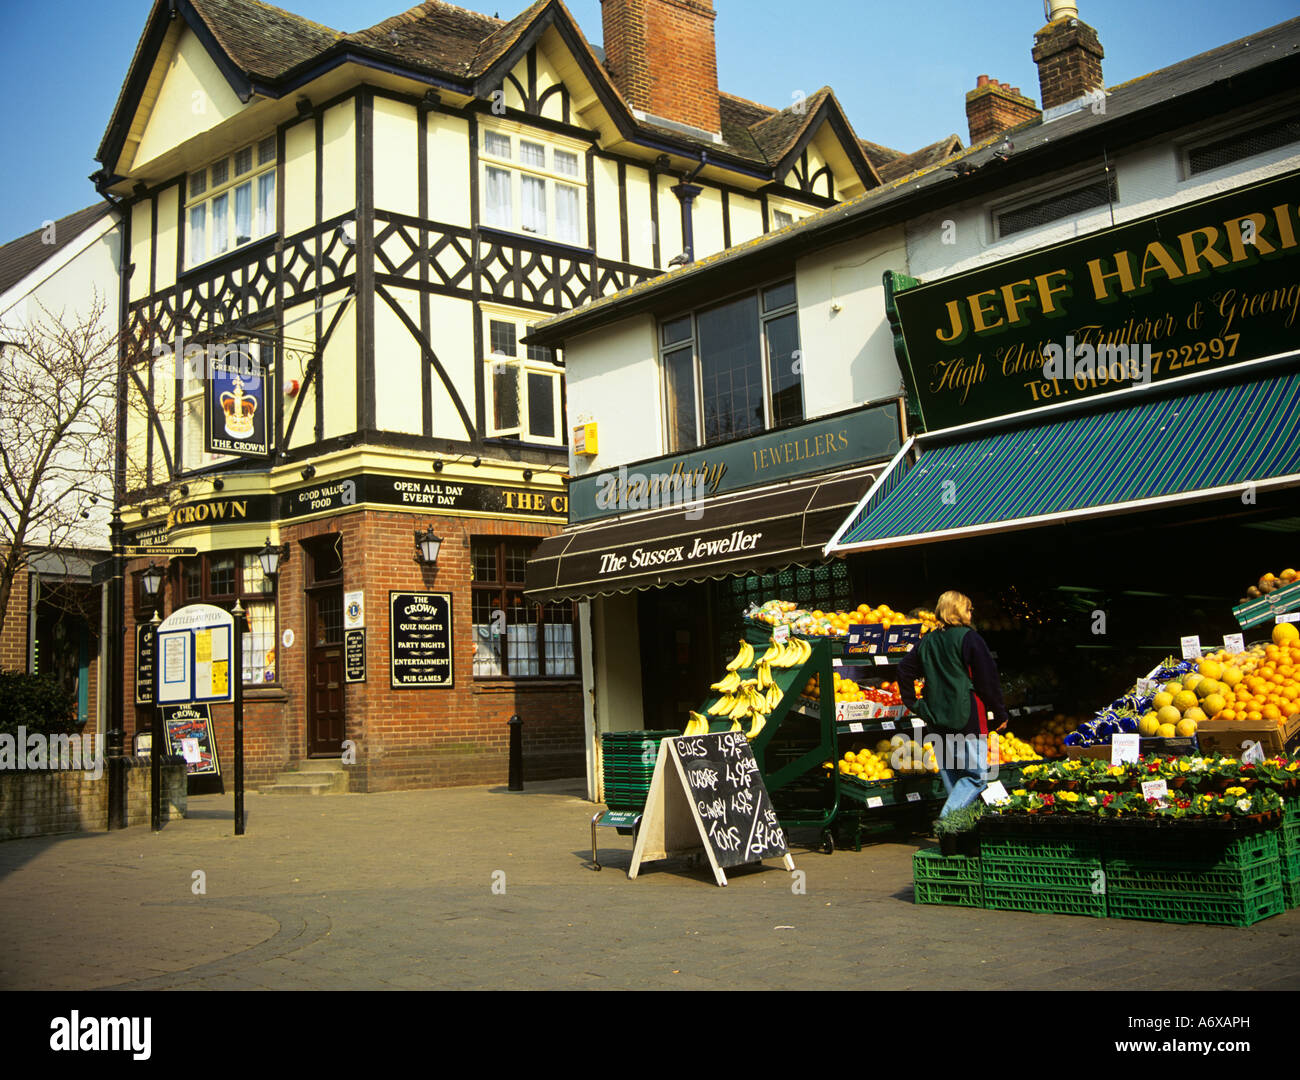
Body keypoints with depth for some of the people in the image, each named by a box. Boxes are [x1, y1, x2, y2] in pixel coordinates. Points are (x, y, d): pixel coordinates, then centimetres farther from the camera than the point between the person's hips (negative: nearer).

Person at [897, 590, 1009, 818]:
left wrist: (913, 704, 20)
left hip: (936, 720, 7)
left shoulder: (927, 641, 11)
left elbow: (904, 669, 15)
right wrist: (1000, 714, 2)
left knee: (950, 777, 16)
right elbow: (988, 679, -7)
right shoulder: (969, 638, -7)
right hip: (967, 719, -7)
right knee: (976, 776, -4)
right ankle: (947, 820, -18)